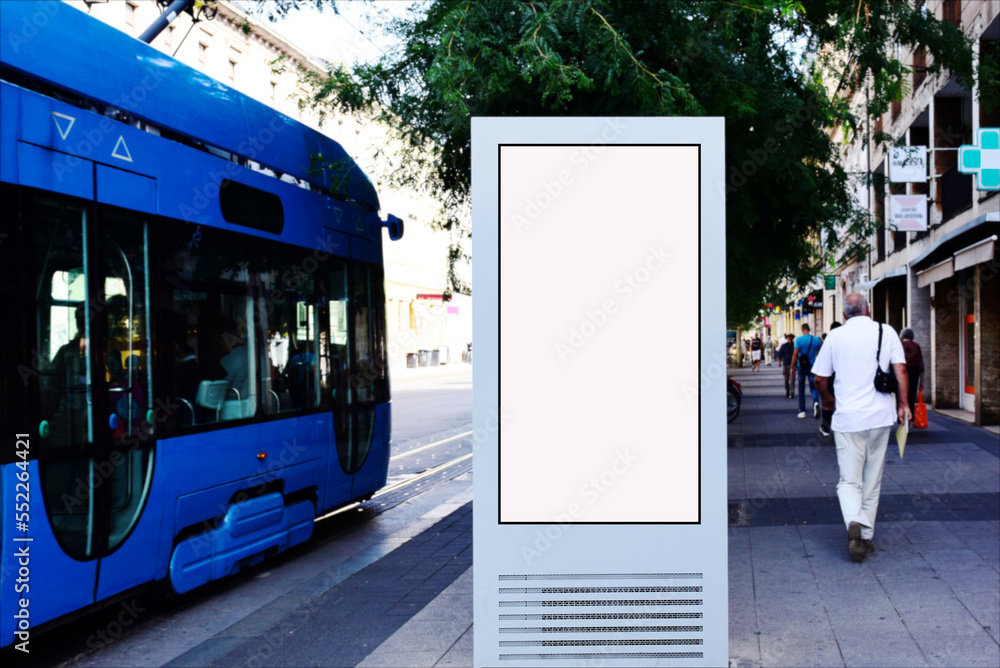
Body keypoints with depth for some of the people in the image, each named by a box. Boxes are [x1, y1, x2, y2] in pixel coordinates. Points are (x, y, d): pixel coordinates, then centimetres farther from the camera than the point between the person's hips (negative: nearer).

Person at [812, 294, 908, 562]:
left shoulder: (836, 336, 1)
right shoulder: (886, 332, 2)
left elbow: (820, 379, 4)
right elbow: (900, 371, -4)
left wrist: (828, 400, 23)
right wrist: (902, 404, 6)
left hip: (847, 418, -1)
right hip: (880, 416, 1)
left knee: (849, 480, 1)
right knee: (873, 481, 14)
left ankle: (854, 523, -26)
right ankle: (867, 537, 18)